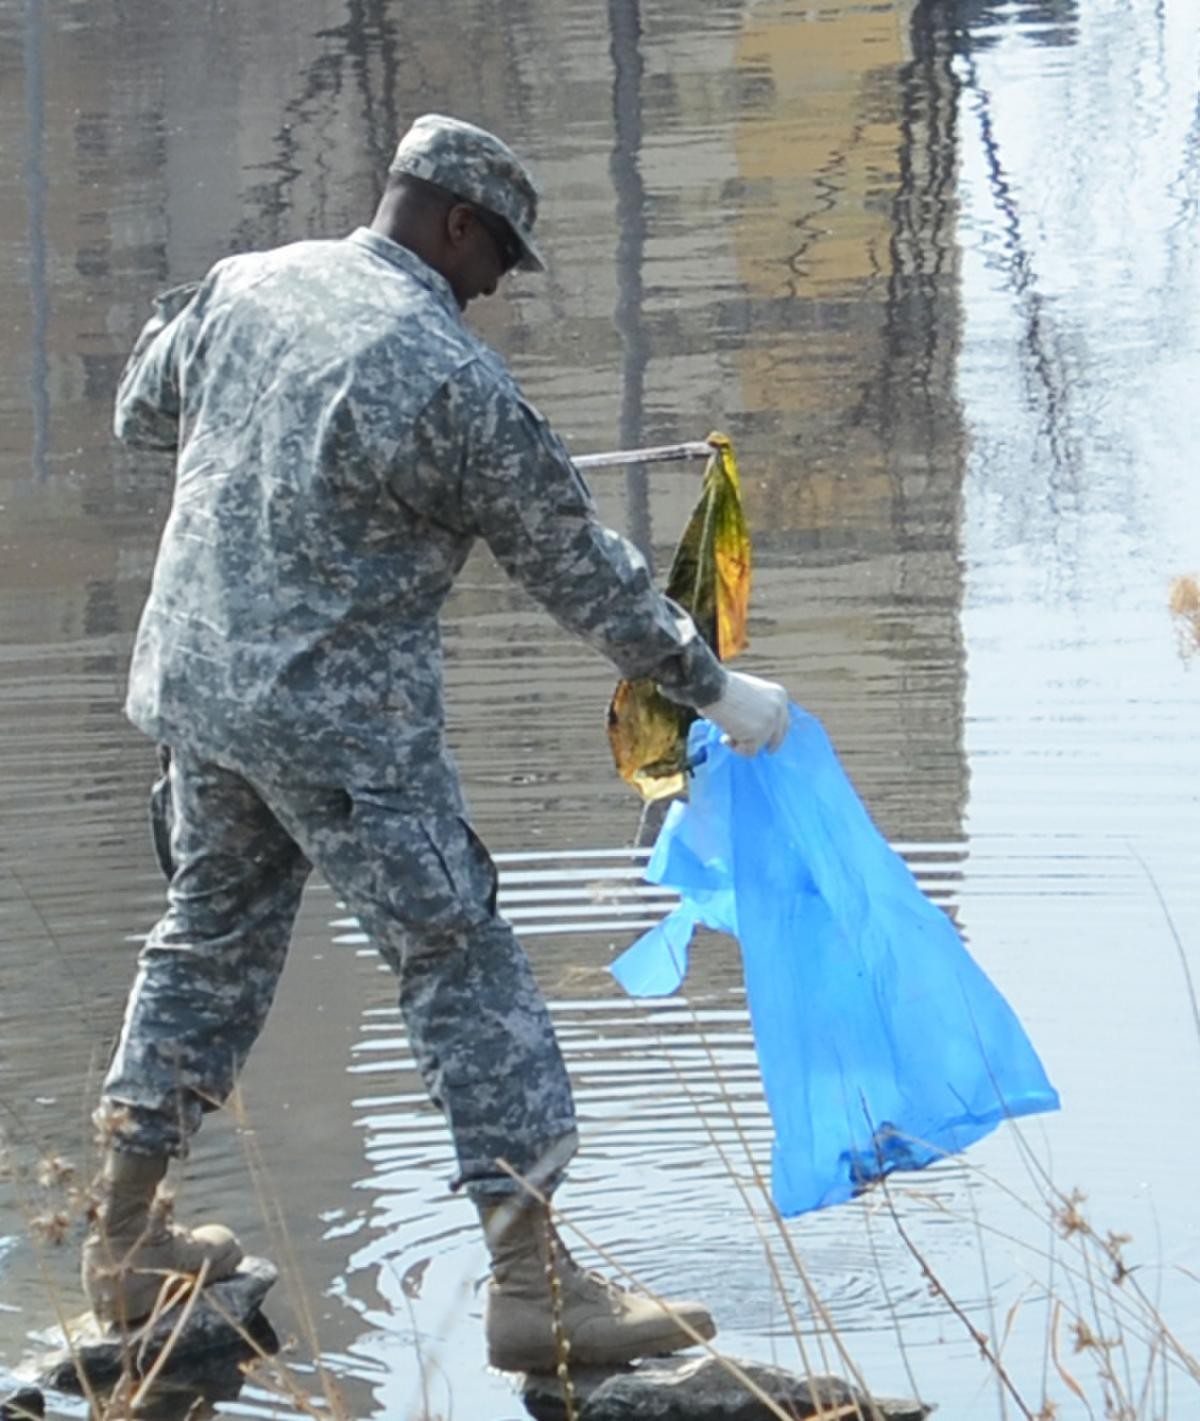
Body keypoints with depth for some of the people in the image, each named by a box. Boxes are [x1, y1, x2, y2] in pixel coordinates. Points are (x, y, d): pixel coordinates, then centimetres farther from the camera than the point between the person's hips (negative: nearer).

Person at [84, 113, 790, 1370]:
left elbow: (141, 412, 19)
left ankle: (125, 1241, 25)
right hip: (341, 716, -7)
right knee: (462, 969, -1)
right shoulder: (454, 380, -16)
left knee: (209, 938, 20)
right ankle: (534, 1286, -2)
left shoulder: (244, 285, 3)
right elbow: (576, 565, -9)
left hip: (194, 678, 7)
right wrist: (713, 688, 1)